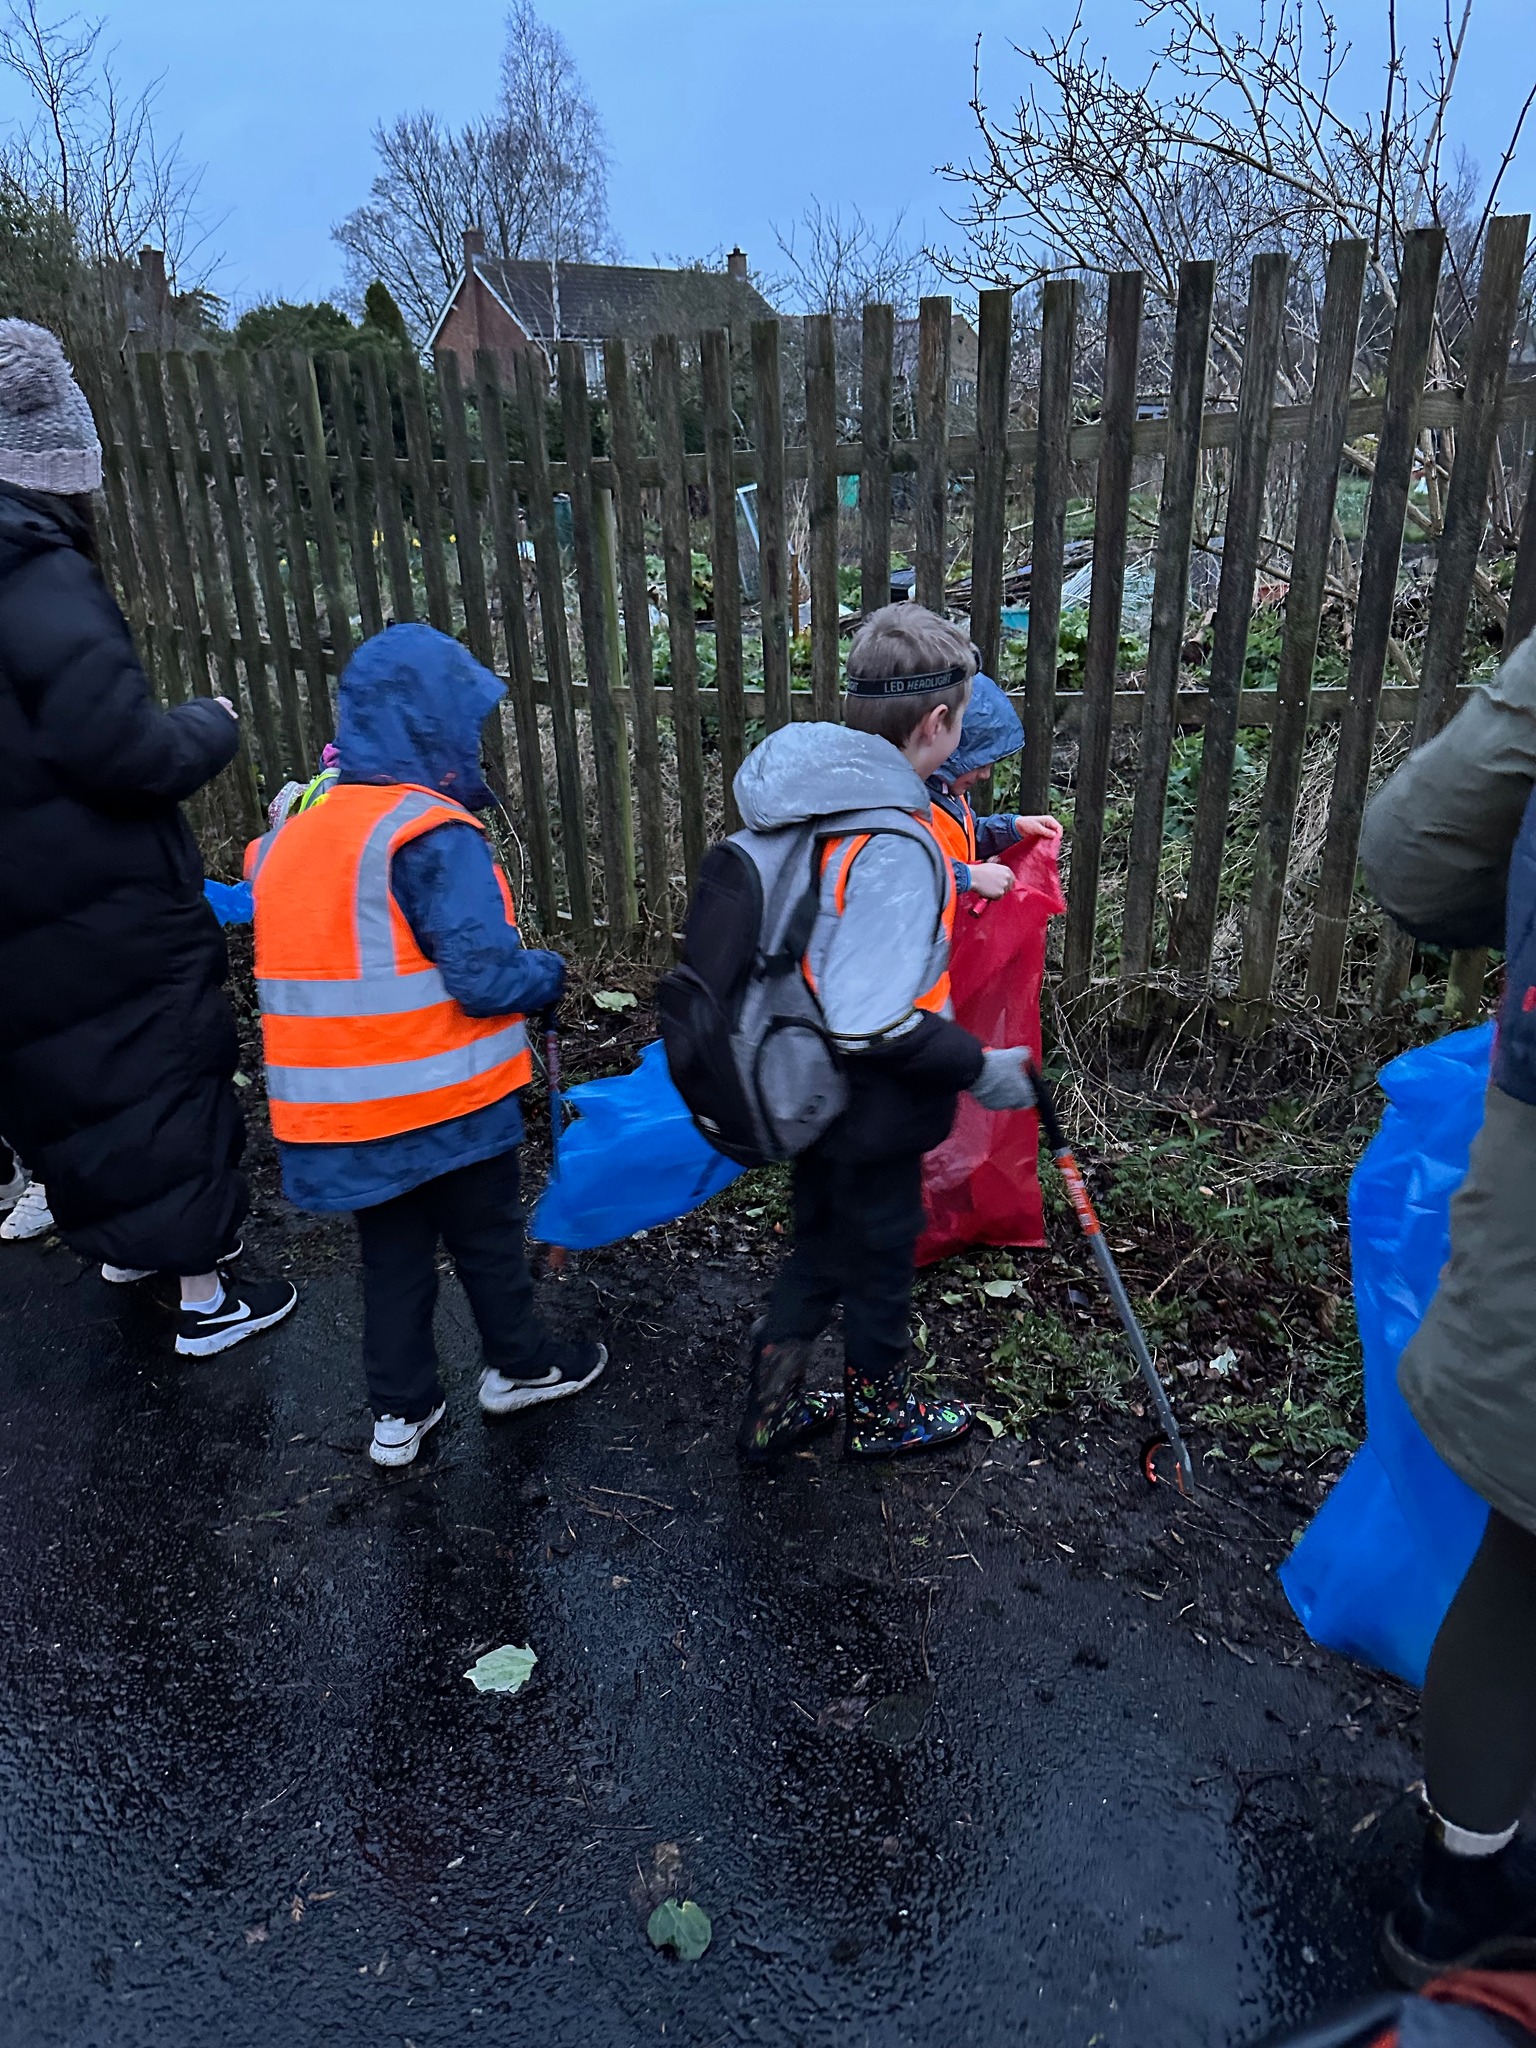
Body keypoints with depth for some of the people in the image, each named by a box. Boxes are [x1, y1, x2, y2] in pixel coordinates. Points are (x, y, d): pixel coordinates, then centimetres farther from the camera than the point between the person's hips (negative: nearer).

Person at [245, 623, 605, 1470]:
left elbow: (331, 964, 11)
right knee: (487, 1238, 16)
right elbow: (487, 978, -23)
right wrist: (552, 972, -4)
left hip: (341, 1109, 6)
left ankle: (399, 1409, 31)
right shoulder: (434, 836, -19)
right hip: (446, 1099, -6)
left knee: (391, 1255, 20)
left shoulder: (294, 832, 5)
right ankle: (519, 1366, 36)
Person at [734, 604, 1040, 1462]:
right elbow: (876, 1023, -32)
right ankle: (881, 1414, 42)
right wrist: (980, 1067, -17)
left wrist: (956, 874, 22)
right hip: (871, 1111, -8)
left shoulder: (813, 792, -3)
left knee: (819, 1245, 25)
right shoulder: (893, 847, -31)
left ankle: (775, 1407, 41)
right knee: (880, 1256, 16)